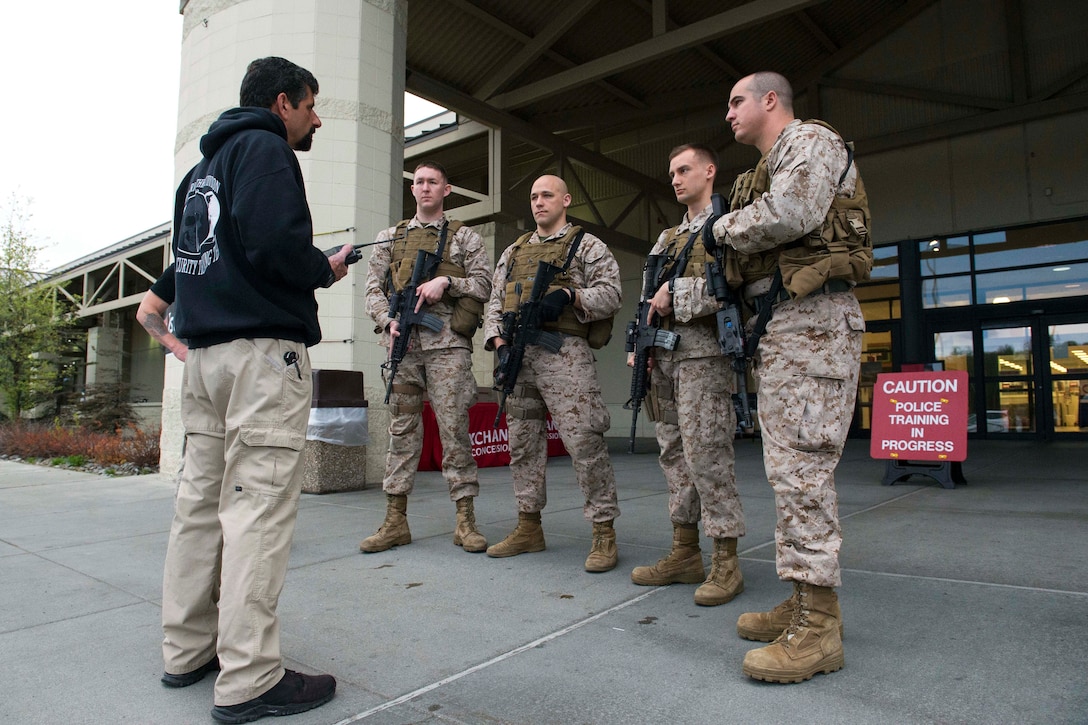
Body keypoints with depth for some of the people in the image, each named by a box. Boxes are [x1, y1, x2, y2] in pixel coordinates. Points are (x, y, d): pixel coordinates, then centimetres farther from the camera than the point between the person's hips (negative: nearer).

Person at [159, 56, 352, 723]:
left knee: (202, 497, 11)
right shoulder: (265, 149, -4)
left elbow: (192, 256, 23)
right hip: (263, 349, -9)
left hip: (204, 349, 10)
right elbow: (275, 243, -20)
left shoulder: (203, 167, 24)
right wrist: (326, 268, -2)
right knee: (259, 504, -9)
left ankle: (189, 650, 21)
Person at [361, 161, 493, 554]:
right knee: (403, 430, 5)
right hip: (402, 343, 3)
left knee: (454, 427, -5)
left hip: (447, 344, -2)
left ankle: (465, 520, 2)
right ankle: (395, 521, 11)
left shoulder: (464, 237, 12)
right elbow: (373, 288, 13)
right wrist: (388, 322, -5)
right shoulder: (389, 237, 19)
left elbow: (484, 284, 3)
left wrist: (446, 281, -11)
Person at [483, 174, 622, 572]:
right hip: (518, 354, 6)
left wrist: (569, 294, -19)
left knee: (584, 440, -11)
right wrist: (499, 343, 2)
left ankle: (604, 532, -2)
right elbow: (495, 304, 18)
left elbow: (610, 294, -3)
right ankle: (529, 527, 19)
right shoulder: (513, 252, 24)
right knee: (522, 441, 8)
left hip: (564, 352, -6)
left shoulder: (588, 245, 9)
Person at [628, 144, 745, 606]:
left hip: (703, 354, -8)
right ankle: (685, 554, 18)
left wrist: (675, 295, -12)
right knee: (674, 453, 9)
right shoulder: (668, 238, 24)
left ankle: (725, 563, 2)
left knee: (706, 454, -9)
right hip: (663, 357, 8)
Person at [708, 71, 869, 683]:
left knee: (800, 463, -13)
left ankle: (819, 628, -7)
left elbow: (787, 216, -21)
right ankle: (810, 600, 18)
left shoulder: (808, 140, -1)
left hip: (814, 318, -10)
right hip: (784, 320, 11)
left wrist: (725, 226, -4)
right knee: (790, 464, 10)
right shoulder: (772, 165, 28)